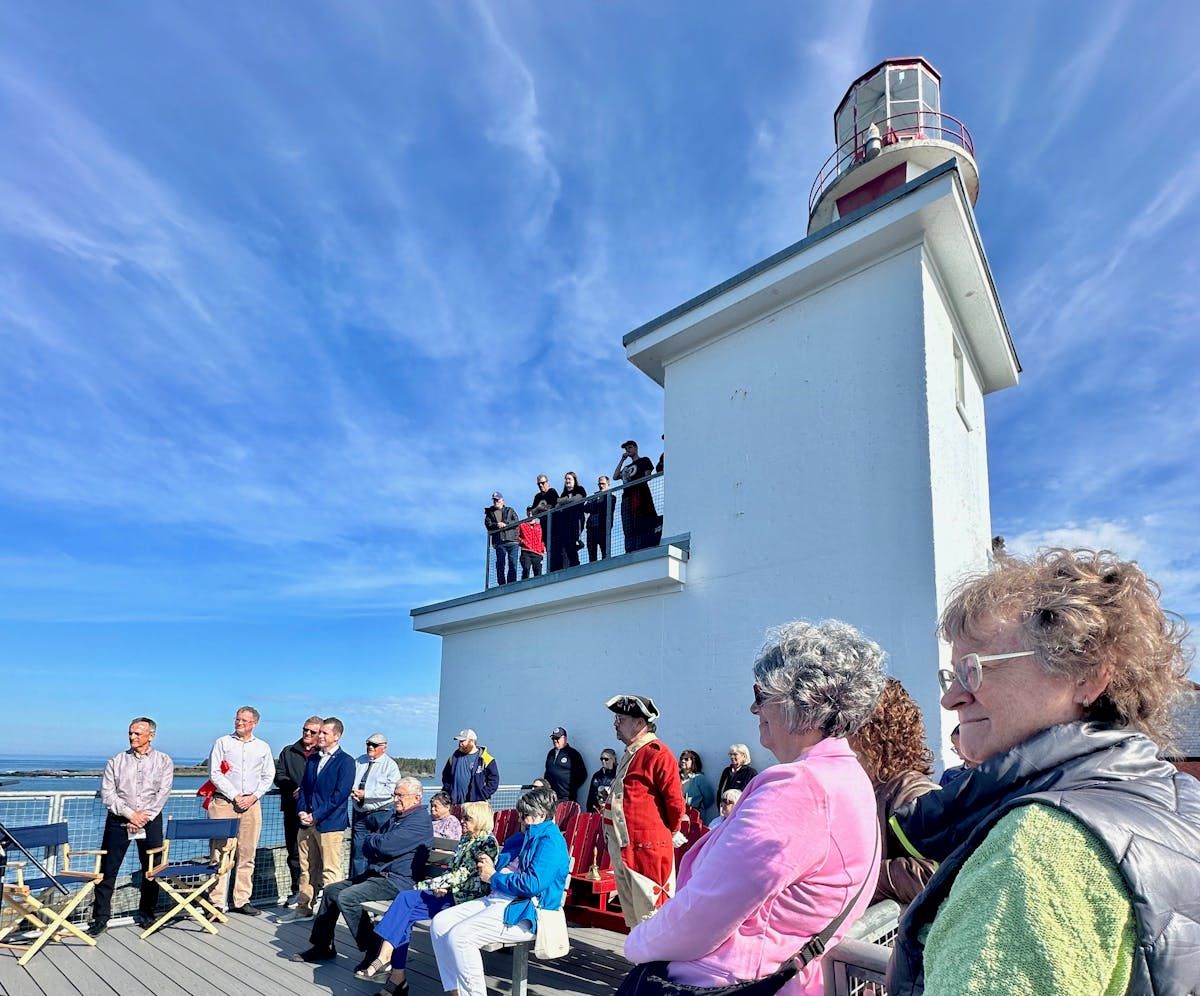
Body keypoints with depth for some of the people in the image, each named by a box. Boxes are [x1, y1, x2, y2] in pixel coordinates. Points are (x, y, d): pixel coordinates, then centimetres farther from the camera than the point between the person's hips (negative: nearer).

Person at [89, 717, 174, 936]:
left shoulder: (163, 761, 4)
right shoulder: (116, 761, 6)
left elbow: (163, 793, -3)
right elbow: (107, 794, -1)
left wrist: (144, 816, -14)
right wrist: (130, 814, -12)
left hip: (150, 820, 0)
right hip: (118, 819, 1)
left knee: (151, 868, 4)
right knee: (108, 869, -1)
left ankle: (146, 914, 18)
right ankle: (100, 918, 10)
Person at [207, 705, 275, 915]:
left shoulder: (263, 747, 13)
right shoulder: (223, 742, 5)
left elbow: (268, 777, 12)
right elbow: (215, 773, -2)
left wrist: (253, 796, -4)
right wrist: (235, 796, -9)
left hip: (251, 804, 3)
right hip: (224, 802, -2)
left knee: (247, 854, 4)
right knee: (221, 852, -6)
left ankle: (242, 900, 11)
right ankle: (217, 902, -1)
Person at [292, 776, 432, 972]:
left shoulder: (420, 820, -14)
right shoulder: (397, 816, 18)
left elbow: (386, 845, -25)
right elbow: (367, 848, 17)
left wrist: (370, 839, -3)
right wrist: (375, 844, -7)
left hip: (397, 881, -11)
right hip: (376, 874, 11)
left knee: (346, 897, -24)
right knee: (331, 891, 11)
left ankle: (373, 951, -13)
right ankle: (322, 947, 22)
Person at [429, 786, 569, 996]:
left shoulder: (551, 842, -10)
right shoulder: (522, 838, 21)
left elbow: (533, 884, -21)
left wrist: (493, 877, -9)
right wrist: (489, 867, 5)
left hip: (523, 912, -11)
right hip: (496, 899, 11)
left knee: (459, 936, -25)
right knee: (439, 924, -2)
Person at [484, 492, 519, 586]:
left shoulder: (510, 510, 17)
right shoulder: (490, 512, 18)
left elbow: (516, 522, 3)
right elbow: (487, 524, 3)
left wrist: (505, 524, -12)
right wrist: (496, 525, -16)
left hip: (512, 541, 0)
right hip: (499, 542, 0)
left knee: (513, 564, -6)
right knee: (500, 564, -6)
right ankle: (502, 585, -6)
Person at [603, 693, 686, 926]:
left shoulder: (657, 753, -16)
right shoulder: (630, 753, 14)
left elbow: (675, 801, -16)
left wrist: (671, 834, -1)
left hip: (648, 849, -10)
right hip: (622, 848, 10)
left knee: (651, 915, -2)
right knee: (632, 915, 19)